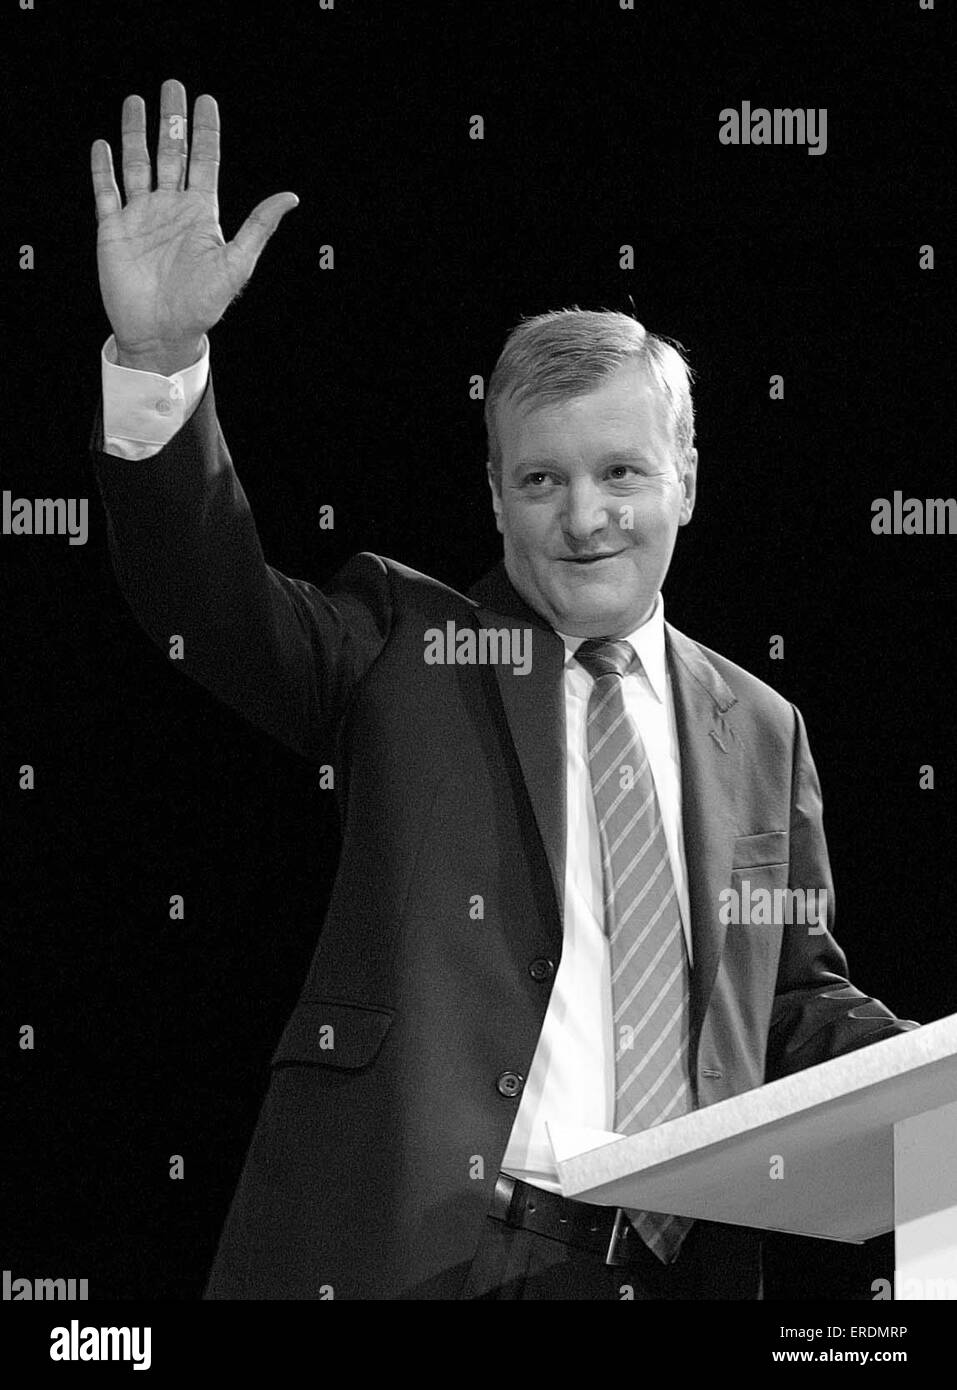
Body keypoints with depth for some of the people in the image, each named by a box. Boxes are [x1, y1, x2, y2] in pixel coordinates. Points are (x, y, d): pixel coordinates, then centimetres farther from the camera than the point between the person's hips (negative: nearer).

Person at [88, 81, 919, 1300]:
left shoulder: (760, 733, 14)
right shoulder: (406, 648, 5)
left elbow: (799, 999, 19)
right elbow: (212, 596, -10)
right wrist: (158, 360, -24)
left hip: (678, 1266, 3)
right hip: (409, 1253, -3)